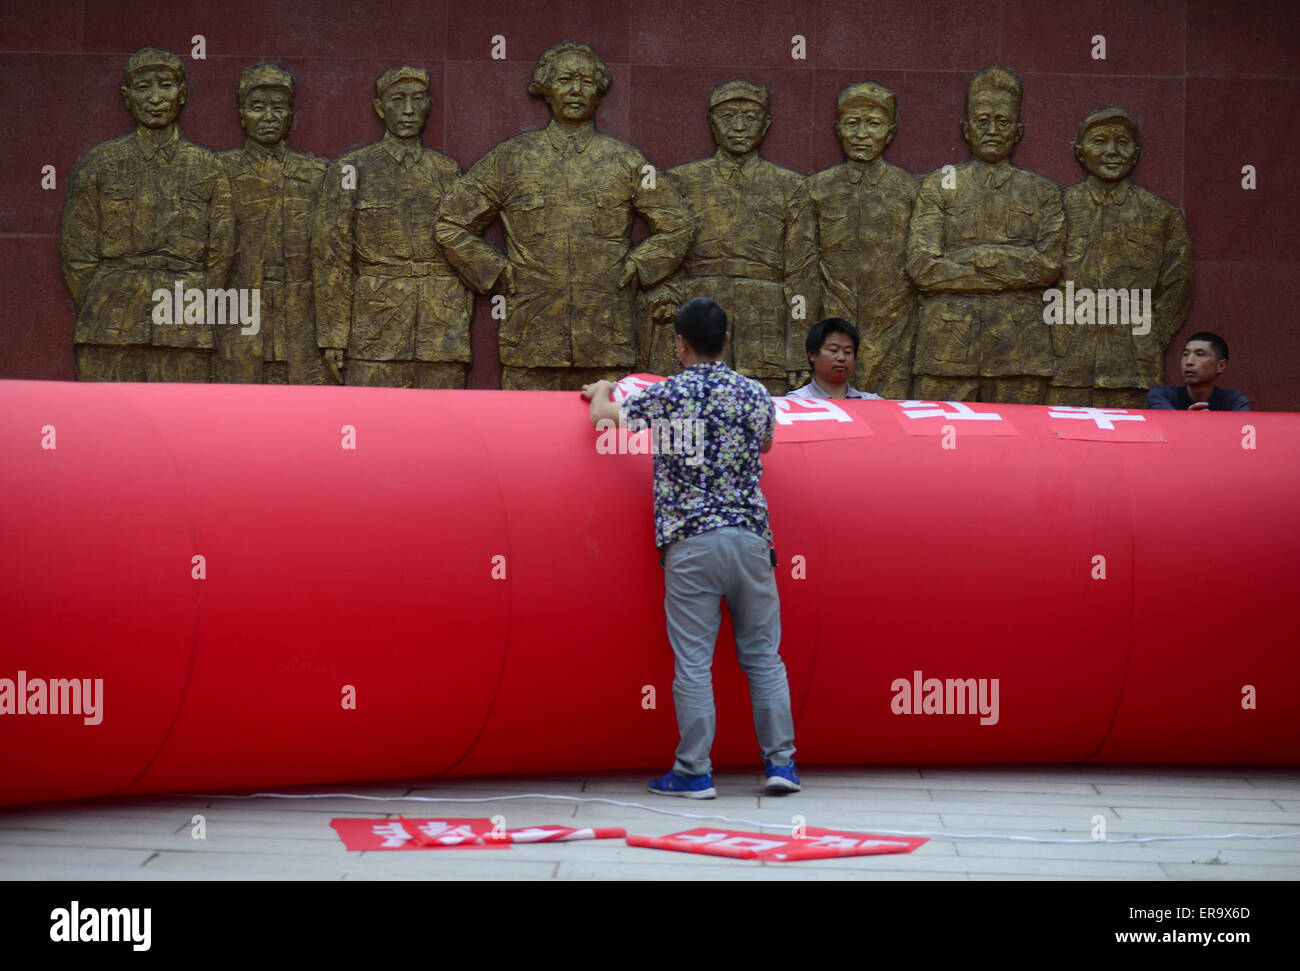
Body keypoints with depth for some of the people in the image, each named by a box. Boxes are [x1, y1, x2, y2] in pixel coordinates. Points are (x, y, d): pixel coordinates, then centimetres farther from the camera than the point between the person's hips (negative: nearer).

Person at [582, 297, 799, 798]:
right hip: (749, 535, 3)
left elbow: (604, 416, 16)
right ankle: (780, 762, 9)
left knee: (693, 663, 1)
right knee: (763, 655, 10)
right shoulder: (754, 394, 7)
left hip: (690, 539, -2)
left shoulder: (665, 395, -1)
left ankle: (694, 772, 3)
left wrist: (601, 393, 38)